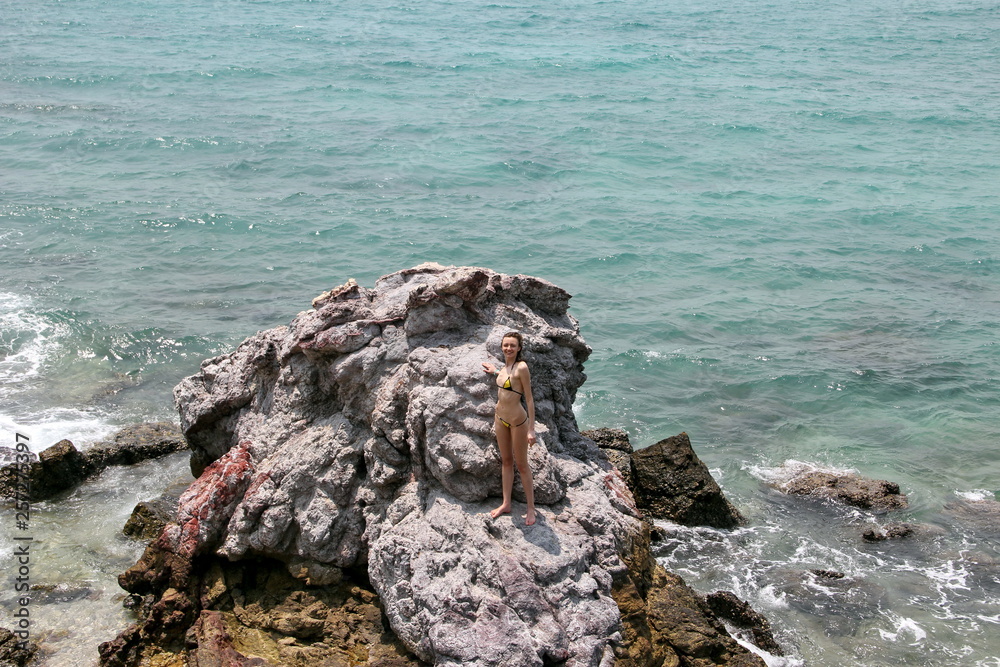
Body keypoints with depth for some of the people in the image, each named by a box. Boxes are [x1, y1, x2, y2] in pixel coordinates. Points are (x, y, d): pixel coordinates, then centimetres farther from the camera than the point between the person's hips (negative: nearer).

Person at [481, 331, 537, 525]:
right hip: (501, 419, 8)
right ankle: (506, 504, 27)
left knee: (521, 465, 2)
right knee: (506, 461, 16)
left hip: (518, 421, -7)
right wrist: (496, 372, 29)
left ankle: (531, 508, 14)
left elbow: (529, 399, -18)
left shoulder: (521, 367, -20)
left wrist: (531, 429, -18)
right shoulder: (505, 367, 2)